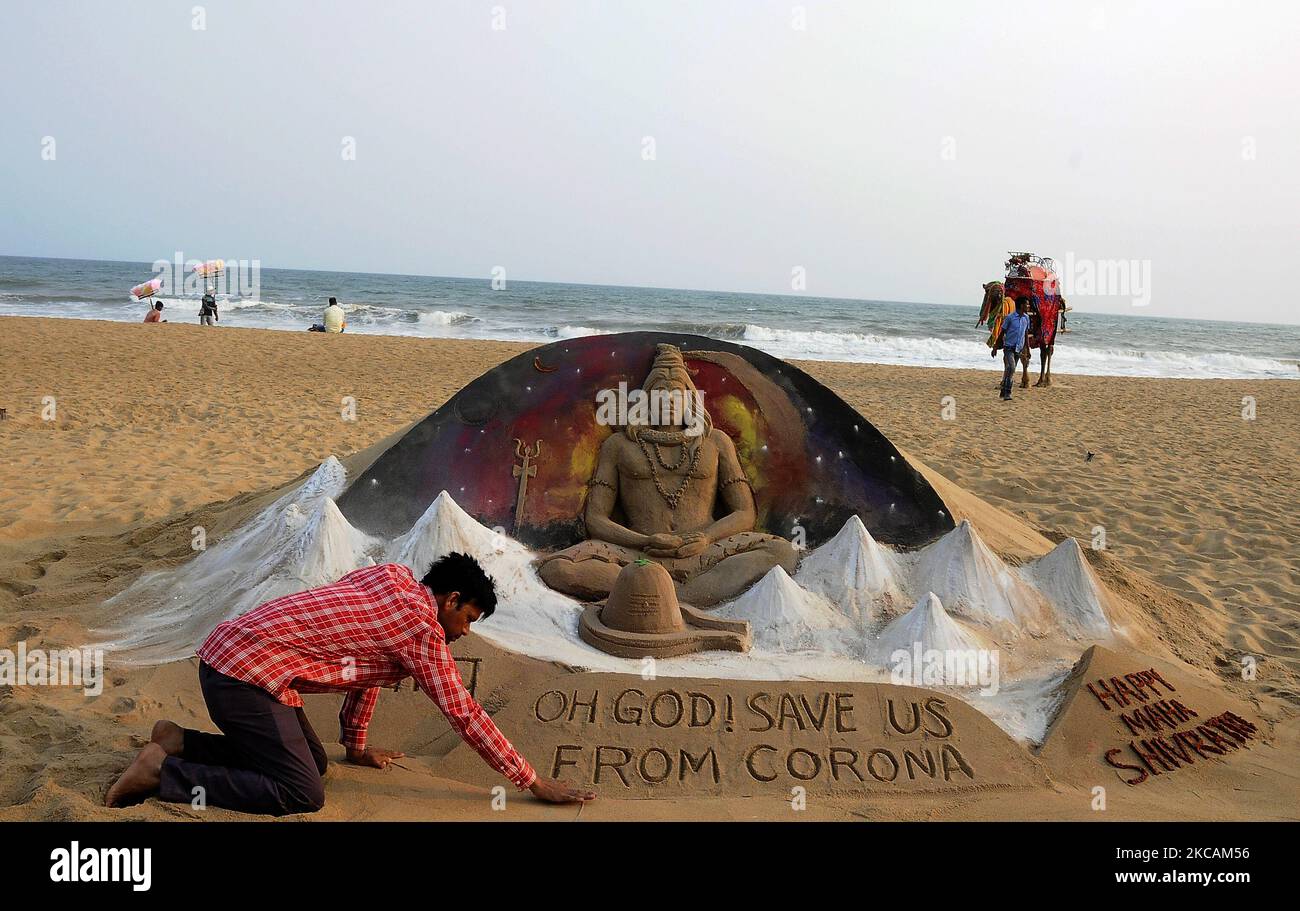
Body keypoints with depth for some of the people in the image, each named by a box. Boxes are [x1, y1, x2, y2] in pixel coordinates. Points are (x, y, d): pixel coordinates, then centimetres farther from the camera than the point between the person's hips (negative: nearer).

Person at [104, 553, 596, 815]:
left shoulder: (390, 577, 13)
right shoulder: (422, 627, -12)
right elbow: (464, 714, -11)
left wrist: (356, 747, 31)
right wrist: (535, 783, -4)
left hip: (227, 653, 10)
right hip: (245, 672, -10)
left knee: (310, 762, 16)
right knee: (302, 793, -12)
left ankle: (178, 741, 19)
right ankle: (163, 771, -6)